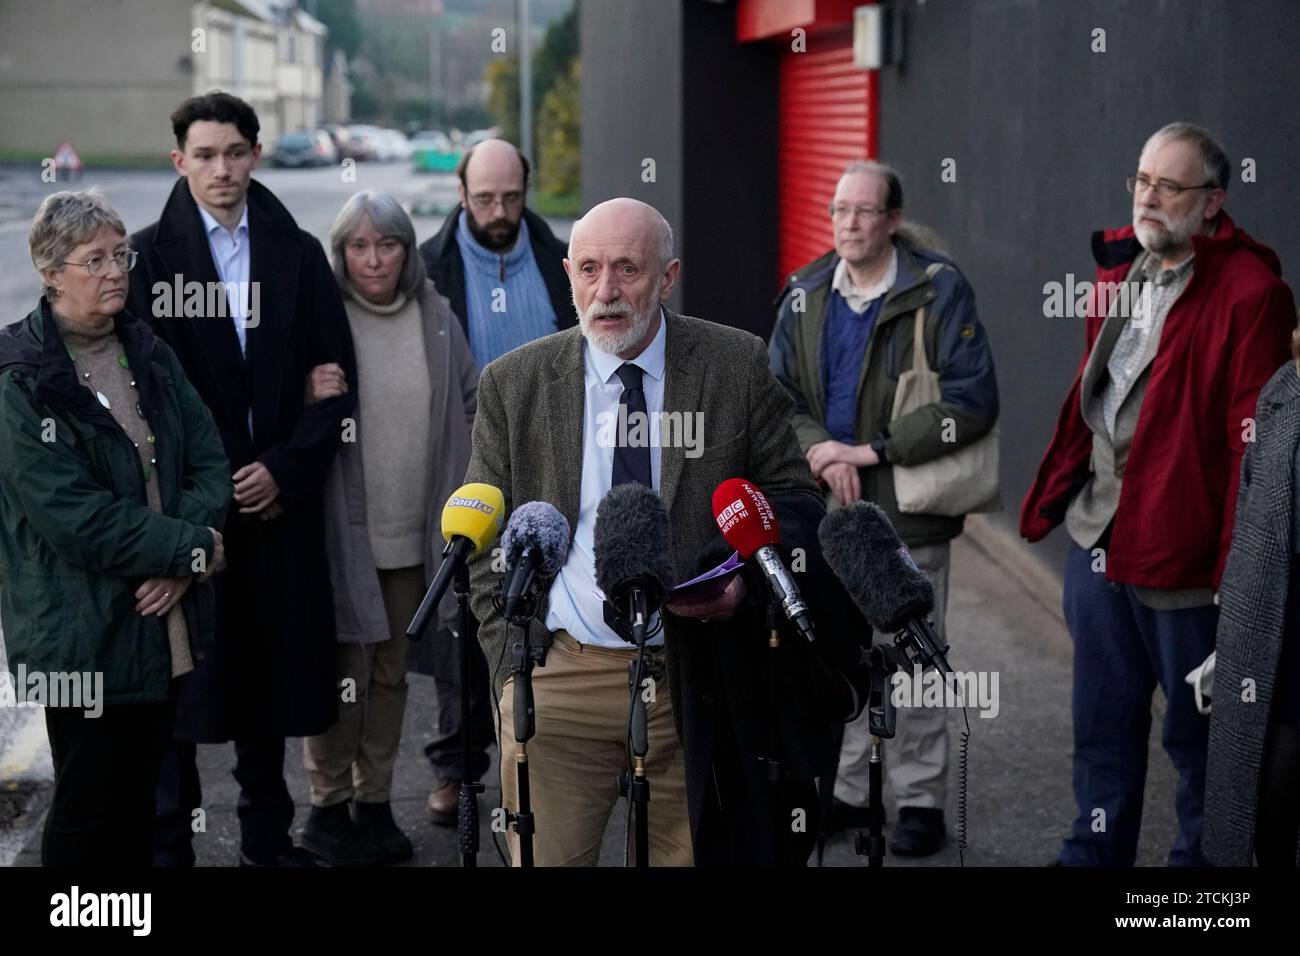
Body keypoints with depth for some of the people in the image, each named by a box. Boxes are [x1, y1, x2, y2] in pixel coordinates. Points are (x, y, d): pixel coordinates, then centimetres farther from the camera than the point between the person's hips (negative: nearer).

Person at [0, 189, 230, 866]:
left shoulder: (150, 355, 9)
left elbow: (208, 460, 5)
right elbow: (74, 516, -19)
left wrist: (184, 561, -12)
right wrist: (191, 547, -14)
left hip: (164, 623, 6)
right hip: (85, 631, -6)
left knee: (140, 793, 16)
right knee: (88, 808, 3)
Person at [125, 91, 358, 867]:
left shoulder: (301, 255, 8)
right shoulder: (149, 255, 1)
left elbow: (336, 381, 5)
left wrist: (286, 470, -7)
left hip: (279, 502, 2)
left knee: (271, 671, 9)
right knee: (178, 679, 1)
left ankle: (268, 833, 23)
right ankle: (169, 841, 12)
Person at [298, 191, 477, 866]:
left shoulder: (436, 317, 3)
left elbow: (470, 404, 14)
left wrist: (461, 492, 10)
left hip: (415, 534, 4)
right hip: (344, 532, -4)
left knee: (390, 673, 15)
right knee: (344, 675, 0)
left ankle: (374, 801, 28)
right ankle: (329, 805, 17)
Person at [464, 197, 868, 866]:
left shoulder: (738, 367, 0)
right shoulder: (512, 385, 2)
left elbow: (791, 497, 7)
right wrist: (511, 669, -1)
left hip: (695, 683, 0)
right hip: (560, 679, 0)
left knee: (690, 856, 7)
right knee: (543, 859, -1)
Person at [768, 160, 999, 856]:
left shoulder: (939, 291, -9)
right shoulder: (806, 295, 7)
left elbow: (971, 404, -14)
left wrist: (871, 450, -17)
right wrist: (822, 452, -13)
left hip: (906, 512, -5)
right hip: (825, 512, 5)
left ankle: (921, 802, 16)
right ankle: (846, 791, 26)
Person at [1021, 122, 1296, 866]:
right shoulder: (1119, 271, 9)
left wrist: (1238, 570, -19)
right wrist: (1057, 495, 15)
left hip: (1183, 550, -7)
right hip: (1098, 535, 7)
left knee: (1197, 733, 10)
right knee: (1103, 722, 19)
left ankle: (1202, 857, 27)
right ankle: (1096, 852, 34)